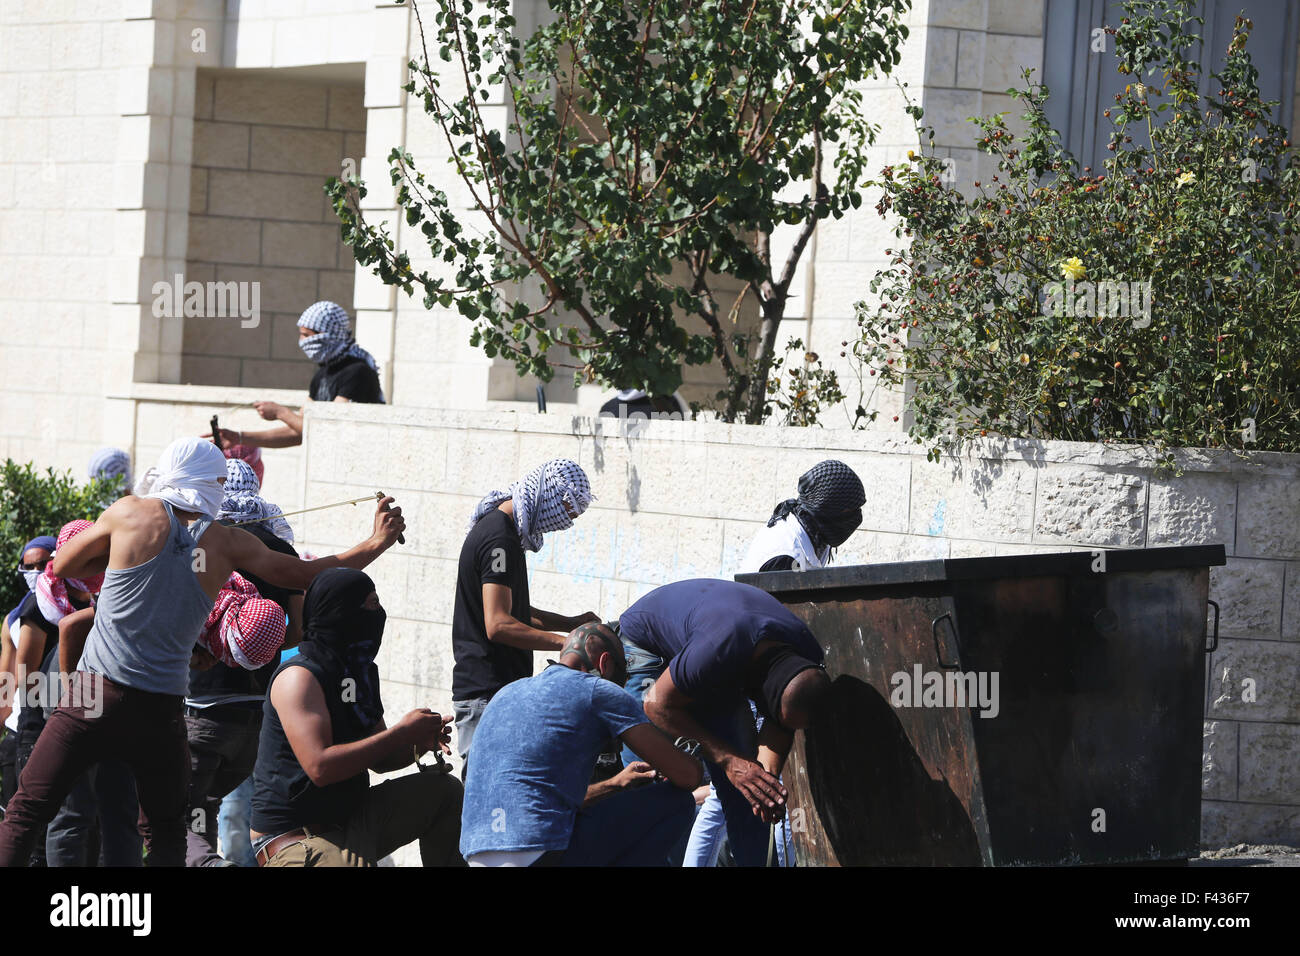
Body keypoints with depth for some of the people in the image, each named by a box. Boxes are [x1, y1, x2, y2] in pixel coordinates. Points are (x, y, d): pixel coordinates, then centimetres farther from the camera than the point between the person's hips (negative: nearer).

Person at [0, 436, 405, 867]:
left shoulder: (131, 514, 0)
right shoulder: (229, 544, 2)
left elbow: (63, 566, 13)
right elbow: (306, 574, 13)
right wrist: (376, 543, 24)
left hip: (93, 694, -1)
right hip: (161, 713, 1)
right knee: (165, 836, 16)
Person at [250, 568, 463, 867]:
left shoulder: (362, 673, 12)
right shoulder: (300, 677, -16)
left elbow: (378, 760, 20)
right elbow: (319, 767, -27)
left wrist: (419, 744, -3)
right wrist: (402, 732, -21)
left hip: (352, 820, 9)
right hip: (295, 837, -9)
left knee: (444, 790, 5)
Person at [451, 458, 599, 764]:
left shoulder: (500, 527, 17)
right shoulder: (500, 538, -16)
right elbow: (498, 625, -25)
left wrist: (571, 623, 14)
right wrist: (568, 642, -26)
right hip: (487, 694, -11)